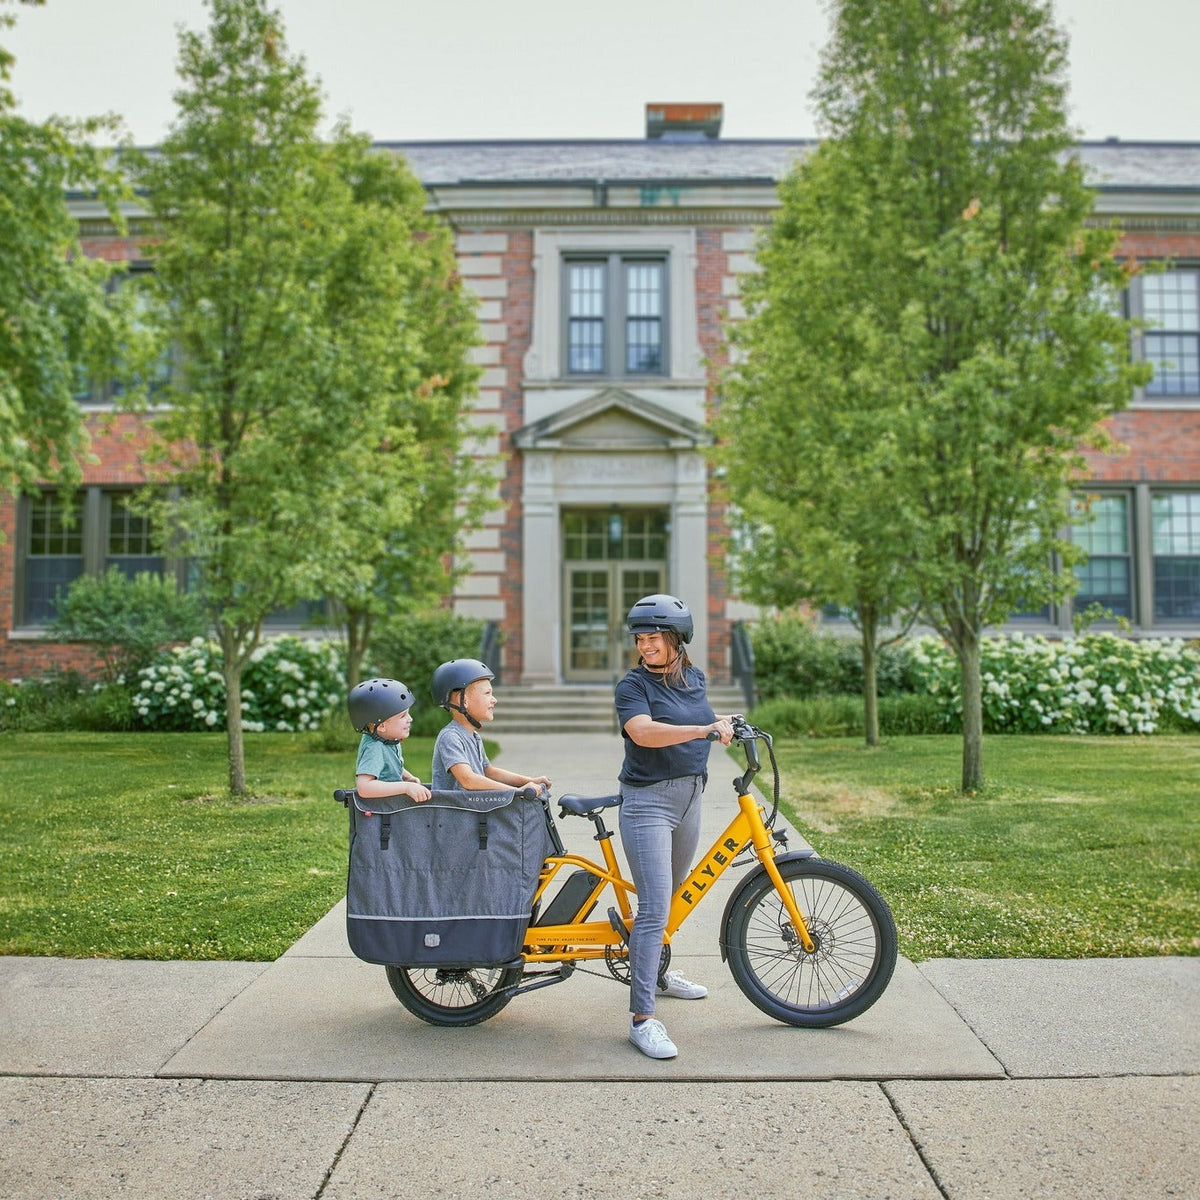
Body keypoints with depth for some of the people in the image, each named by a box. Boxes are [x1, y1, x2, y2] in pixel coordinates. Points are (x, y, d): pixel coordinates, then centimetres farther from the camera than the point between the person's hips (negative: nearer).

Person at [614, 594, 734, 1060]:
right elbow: (644, 731, -28)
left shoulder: (695, 677, 10)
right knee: (654, 908, -12)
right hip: (648, 801, -7)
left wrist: (723, 723, 12)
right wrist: (704, 729, -34)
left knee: (673, 896, 21)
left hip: (689, 798, 7)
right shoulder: (633, 683, -9)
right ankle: (642, 1018, -9)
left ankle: (657, 974, 43)